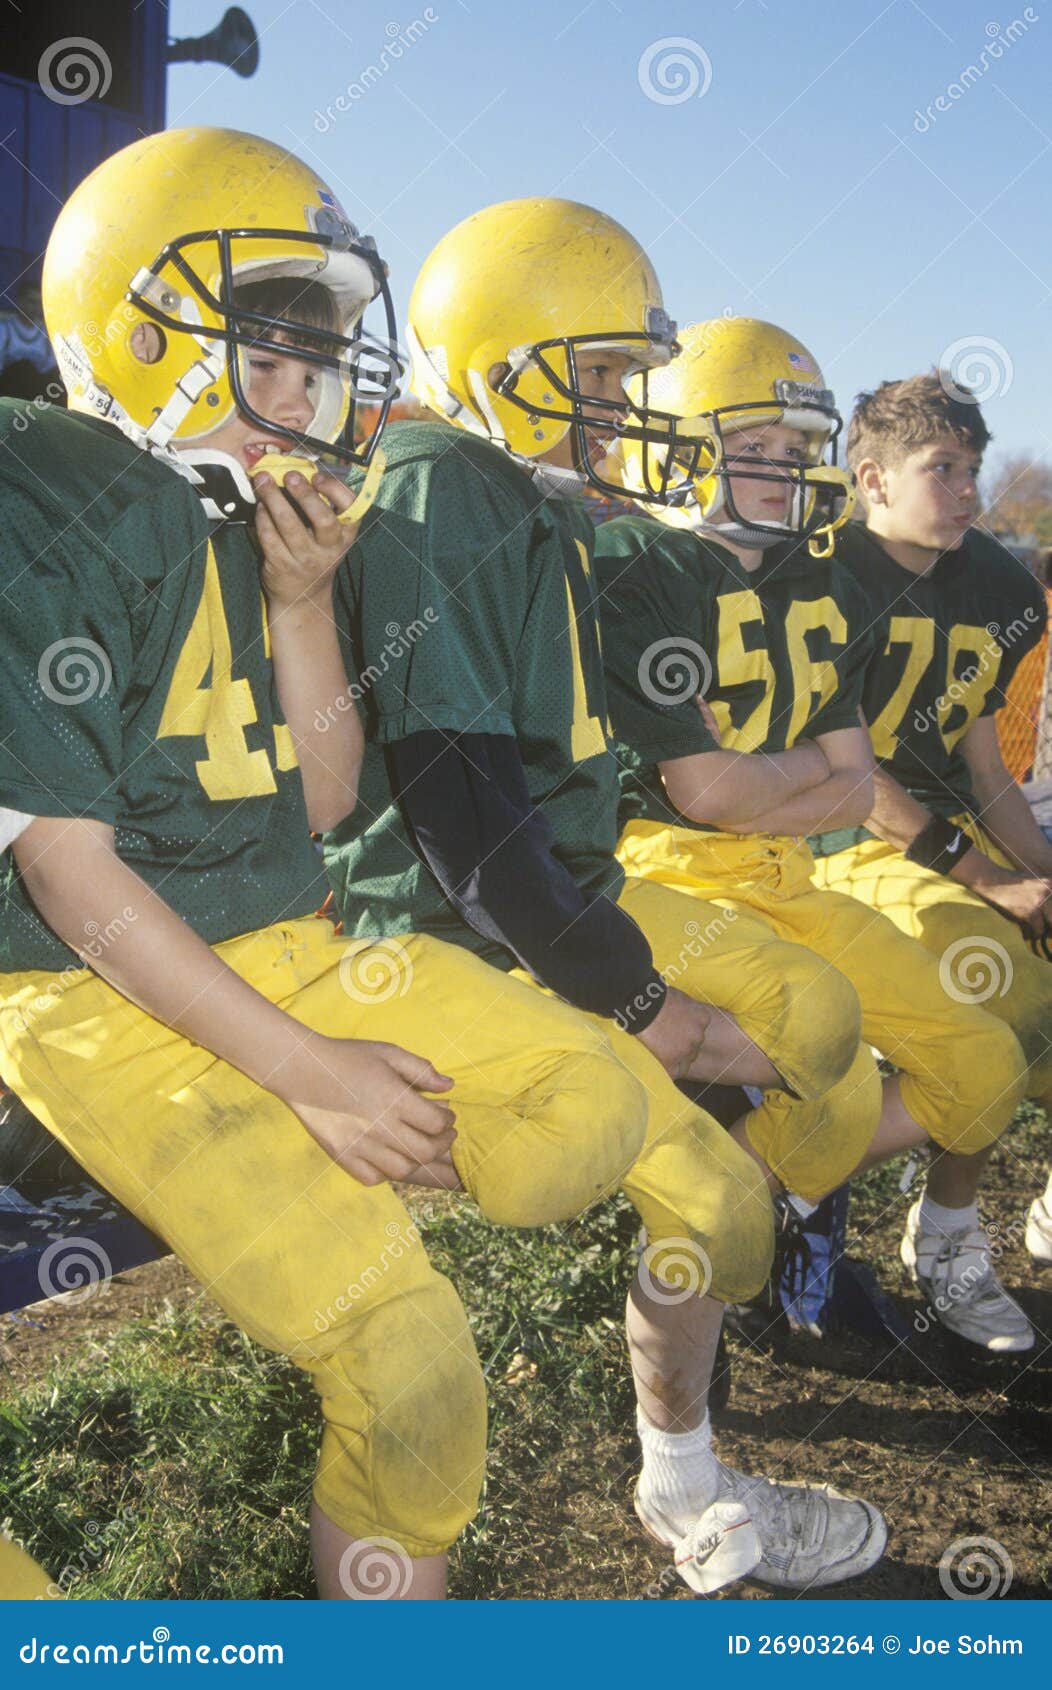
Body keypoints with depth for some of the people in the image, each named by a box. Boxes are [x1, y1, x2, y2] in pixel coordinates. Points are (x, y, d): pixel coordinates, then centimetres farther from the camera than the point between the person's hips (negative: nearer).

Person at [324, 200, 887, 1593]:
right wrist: (630, 992, -19)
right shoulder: (432, 508, -20)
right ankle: (686, 1490, 15)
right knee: (713, 1199, -9)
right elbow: (456, 804, -25)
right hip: (458, 941, -9)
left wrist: (626, 939, 10)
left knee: (817, 1021, 9)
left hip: (572, 893, 10)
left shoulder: (533, 514, 12)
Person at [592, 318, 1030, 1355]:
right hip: (664, 877, -8)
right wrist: (808, 770, 2)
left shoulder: (819, 591, 12)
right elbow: (706, 789, -17)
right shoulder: (634, 577, -12)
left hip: (781, 880, 8)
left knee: (983, 1065, 6)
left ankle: (752, 1198, 14)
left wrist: (756, 799, -10)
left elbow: (854, 792, 7)